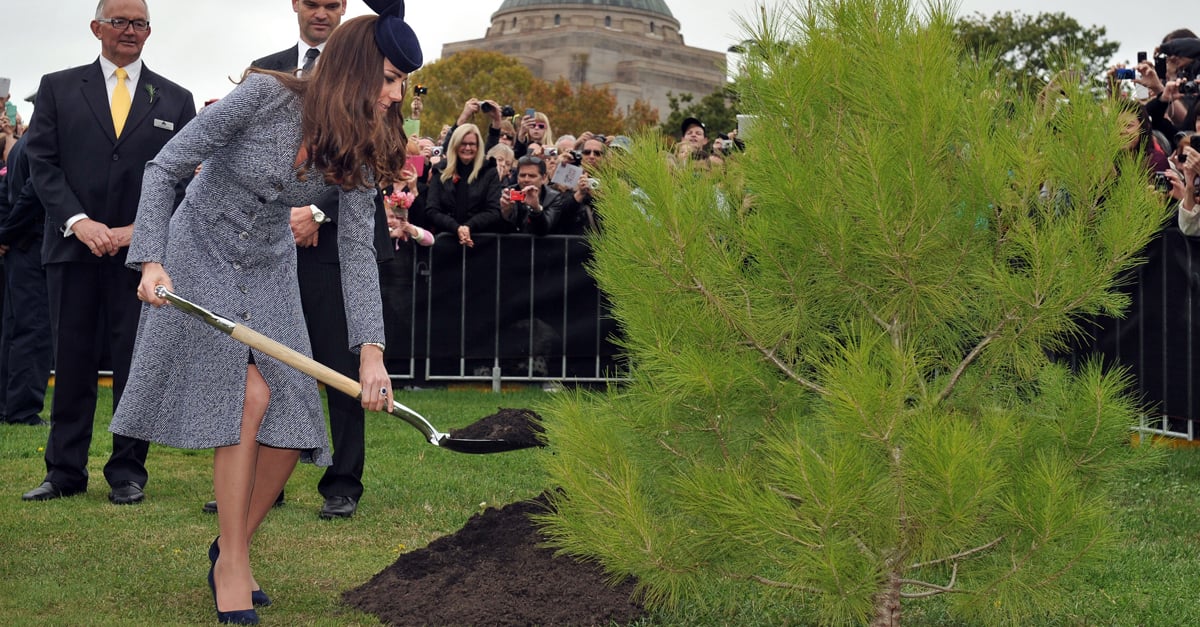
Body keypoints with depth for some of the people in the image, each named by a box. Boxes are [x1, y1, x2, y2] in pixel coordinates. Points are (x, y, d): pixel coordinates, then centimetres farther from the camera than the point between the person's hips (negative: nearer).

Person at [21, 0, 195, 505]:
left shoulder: (175, 100, 10)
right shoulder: (58, 89, 9)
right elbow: (42, 163, 2)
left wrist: (139, 230, -9)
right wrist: (78, 221, -12)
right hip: (73, 248, 0)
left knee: (136, 363, 2)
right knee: (72, 362, 3)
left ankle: (128, 472, 10)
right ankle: (65, 470, 12)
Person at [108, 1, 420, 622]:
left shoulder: (360, 148, -9)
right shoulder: (266, 95, -24)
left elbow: (357, 250, -9)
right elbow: (164, 167, -18)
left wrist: (371, 349, -19)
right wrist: (151, 260, -28)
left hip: (268, 268, 5)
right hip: (201, 252, -5)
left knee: (291, 426, -4)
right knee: (249, 396, -19)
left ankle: (234, 542, 19)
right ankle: (232, 563, -5)